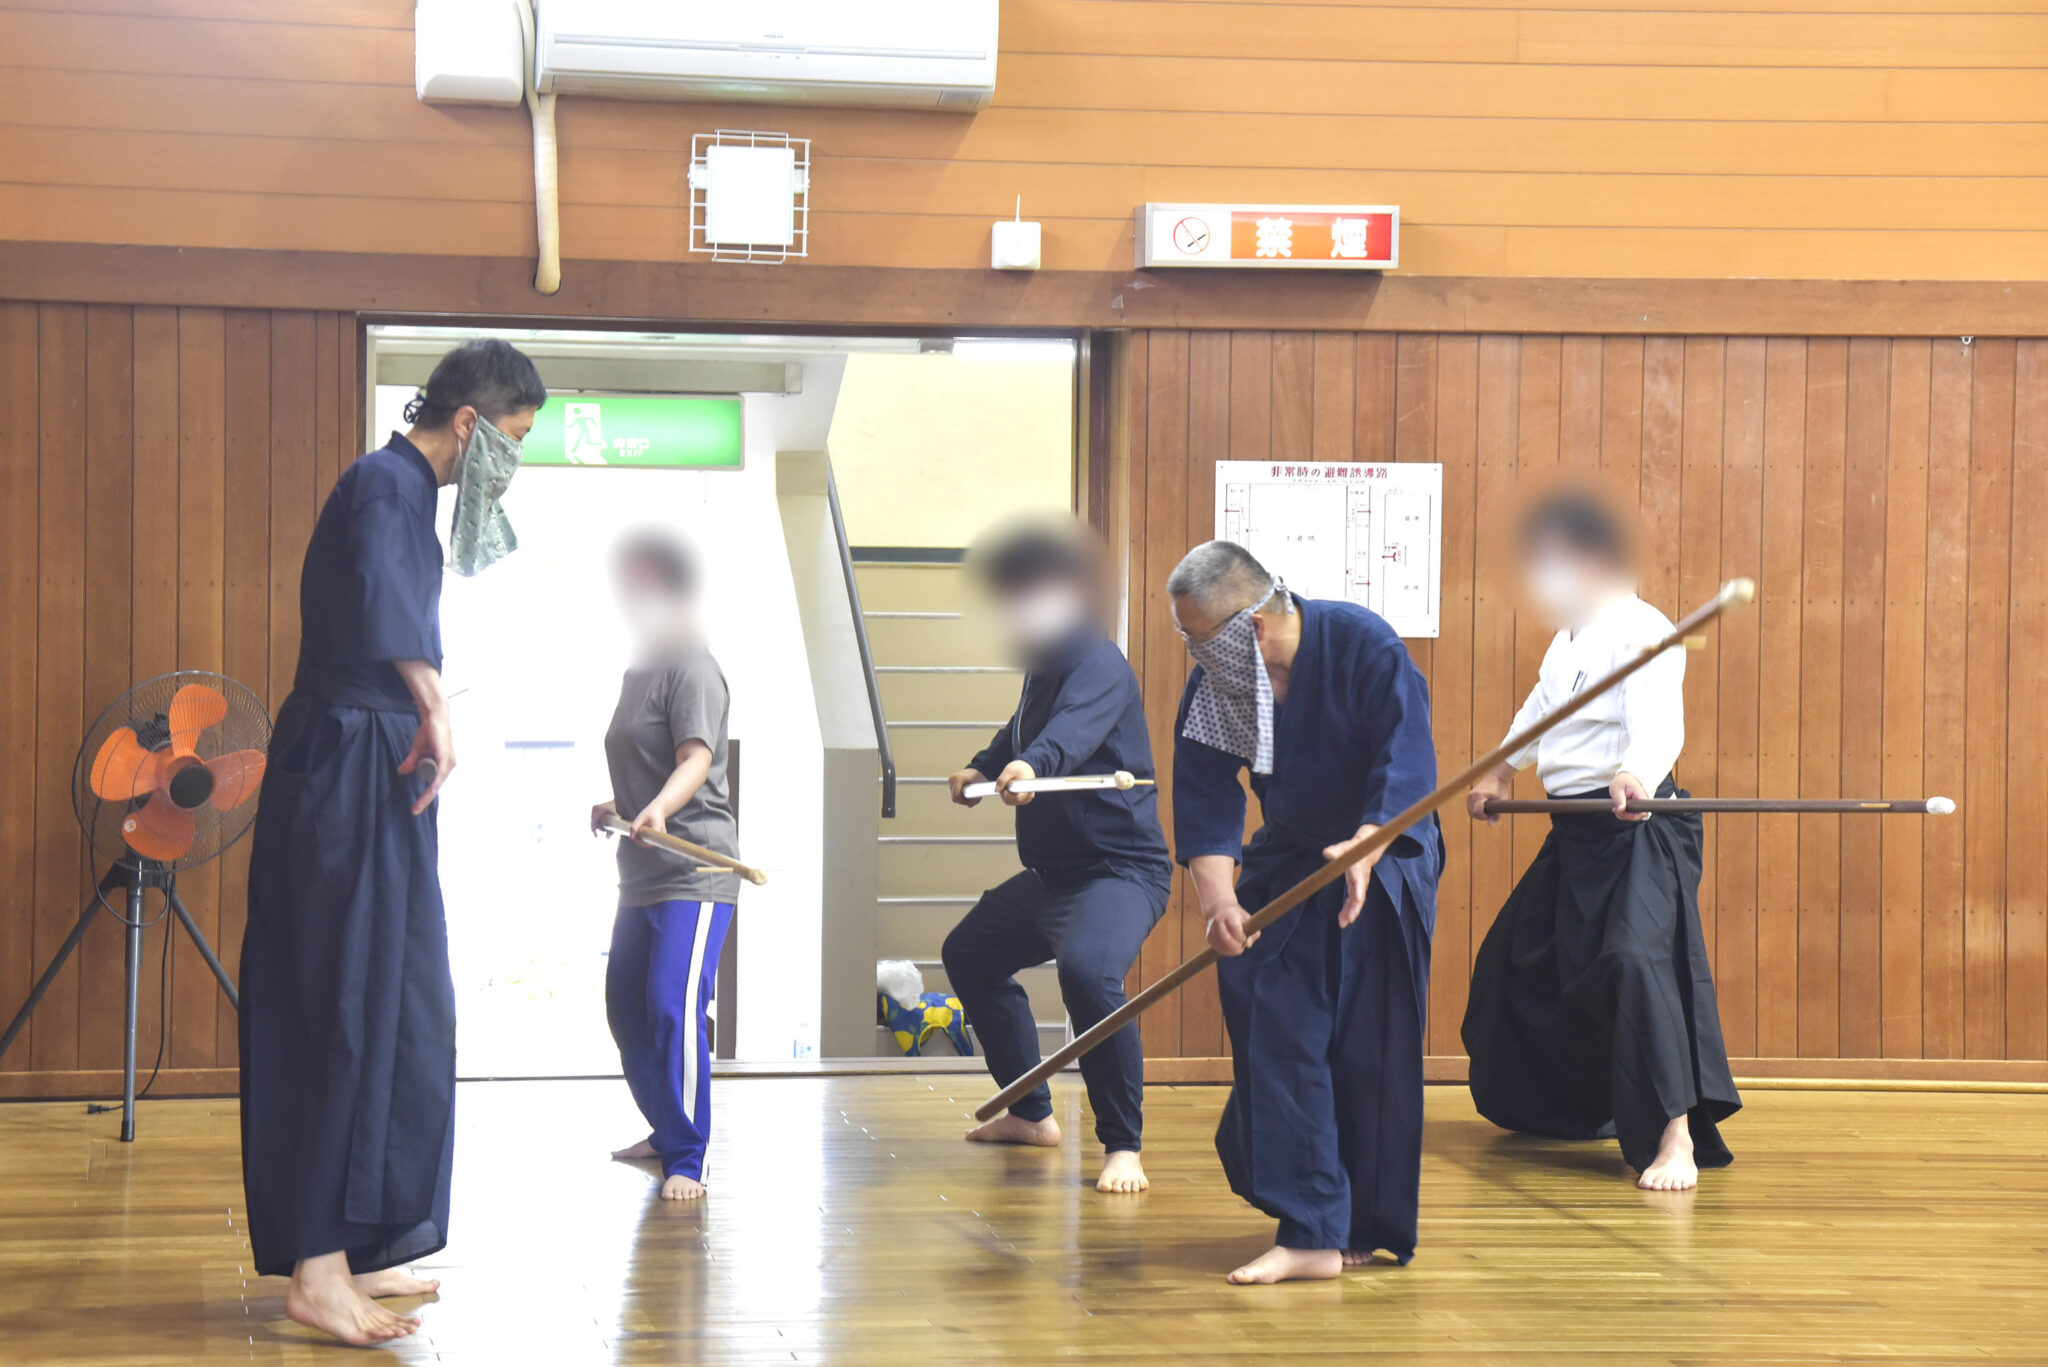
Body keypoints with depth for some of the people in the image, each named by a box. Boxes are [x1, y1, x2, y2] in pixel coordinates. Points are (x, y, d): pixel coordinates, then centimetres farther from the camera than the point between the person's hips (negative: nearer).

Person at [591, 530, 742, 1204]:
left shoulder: (691, 668, -11)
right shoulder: (638, 671, 16)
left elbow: (696, 758, -24)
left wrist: (658, 809, -39)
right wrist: (616, 810, 18)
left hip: (694, 874, -10)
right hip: (641, 874, 10)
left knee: (674, 1006, -18)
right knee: (626, 1006, 16)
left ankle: (686, 1160, -12)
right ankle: (667, 1130, 33)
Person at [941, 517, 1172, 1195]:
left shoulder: (1099, 666, -19)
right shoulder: (1042, 669, 10)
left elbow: (1074, 726, -42)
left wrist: (1032, 763, -60)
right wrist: (981, 768, 16)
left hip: (1122, 868, -11)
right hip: (1052, 871, 11)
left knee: (1087, 970, -37)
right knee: (969, 954, 24)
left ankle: (1123, 1147, -26)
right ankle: (1032, 1114, 38)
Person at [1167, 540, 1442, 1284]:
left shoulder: (1364, 645, -21)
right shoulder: (1212, 685, -8)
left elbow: (1406, 766, -25)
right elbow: (1204, 805, -9)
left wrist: (1366, 850, -41)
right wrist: (1219, 899, -25)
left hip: (1385, 868, -4)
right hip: (1286, 867, 4)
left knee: (1374, 1053, 0)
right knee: (1277, 1038, -7)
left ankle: (1371, 1229, 14)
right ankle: (1312, 1232, -3)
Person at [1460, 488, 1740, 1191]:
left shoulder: (1643, 632, -18)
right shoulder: (1567, 640, 14)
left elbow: (1660, 725, -33)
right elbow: (1538, 713, 32)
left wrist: (1635, 778, -51)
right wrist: (1500, 772, 31)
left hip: (1640, 830, -10)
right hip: (1576, 832, 10)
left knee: (1637, 958, -28)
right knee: (1516, 957, 20)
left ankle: (1675, 1136, -25)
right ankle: (1551, 1103, 41)